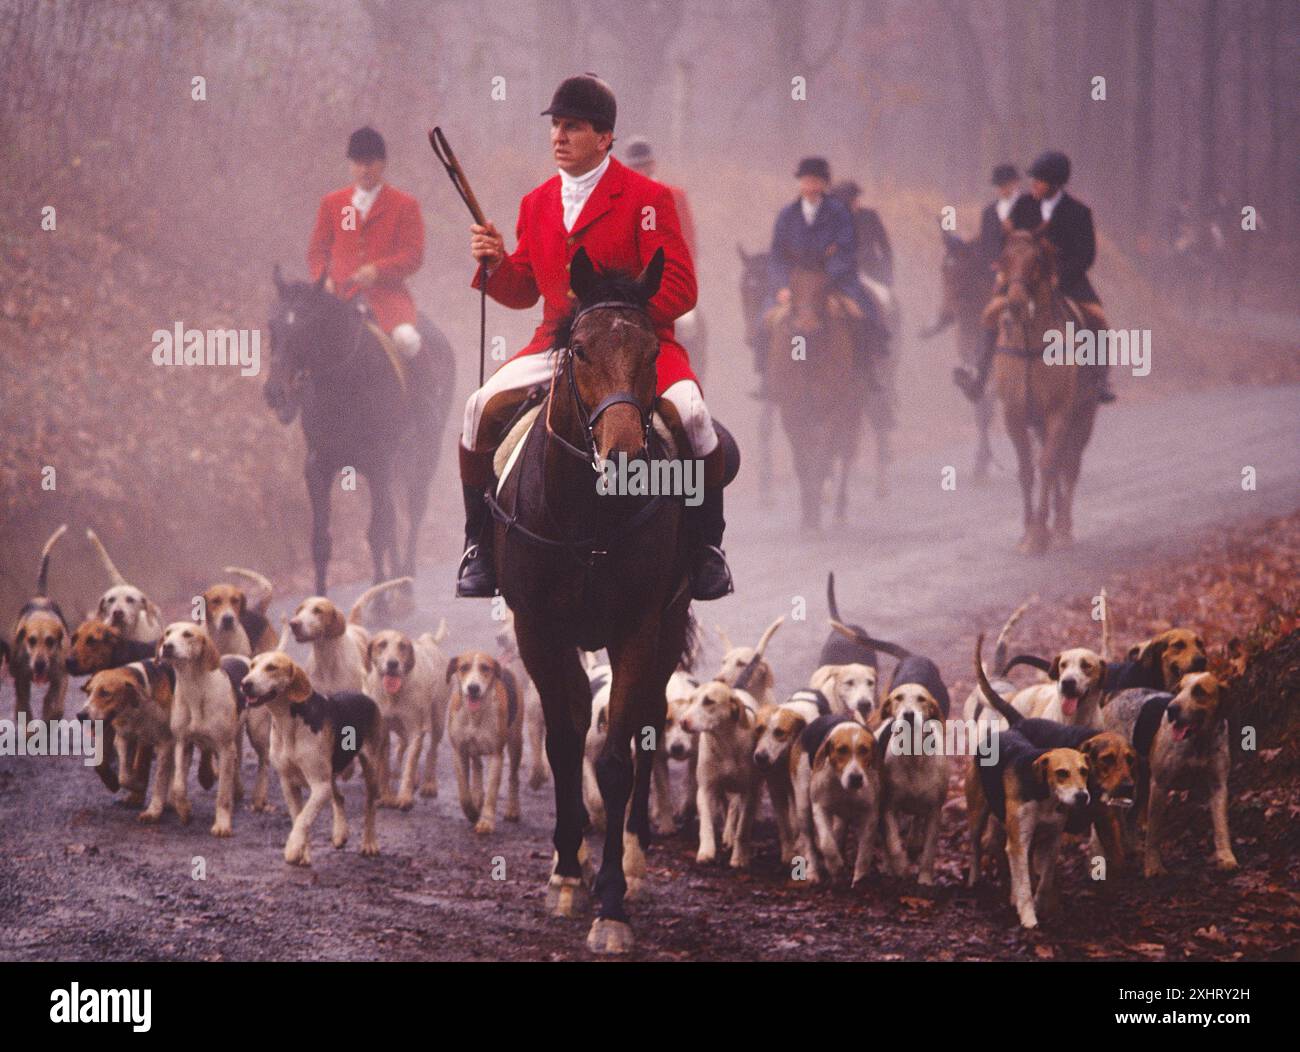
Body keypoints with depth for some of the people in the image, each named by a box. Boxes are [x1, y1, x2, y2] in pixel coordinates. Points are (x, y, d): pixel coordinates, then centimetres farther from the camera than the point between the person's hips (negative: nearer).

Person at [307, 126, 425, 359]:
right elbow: (317, 250, 18)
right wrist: (322, 278, -4)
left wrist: (378, 270, -17)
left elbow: (414, 256, 0)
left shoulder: (405, 206, 8)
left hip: (386, 293, -3)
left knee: (406, 339, -32)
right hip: (341, 295, 3)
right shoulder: (331, 203, 17)